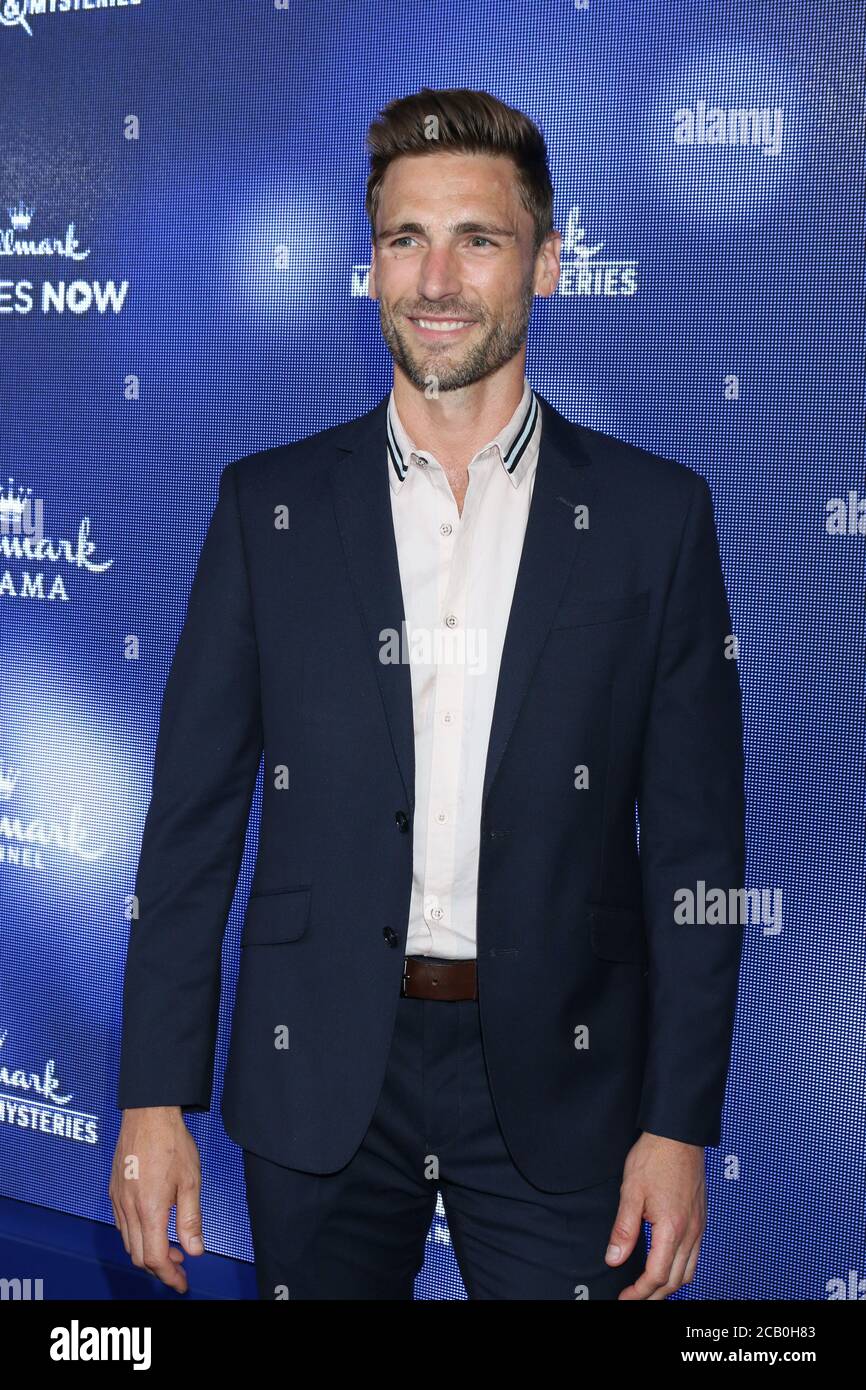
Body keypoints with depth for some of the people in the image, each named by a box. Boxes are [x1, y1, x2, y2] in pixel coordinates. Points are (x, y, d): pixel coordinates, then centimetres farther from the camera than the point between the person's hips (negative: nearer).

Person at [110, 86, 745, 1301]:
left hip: (559, 1078, 0)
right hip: (318, 1081, 1)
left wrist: (682, 1122, -5)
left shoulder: (655, 513, 0)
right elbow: (193, 819, 2)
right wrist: (155, 1097, -2)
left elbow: (696, 844, 0)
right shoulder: (267, 505, 2)